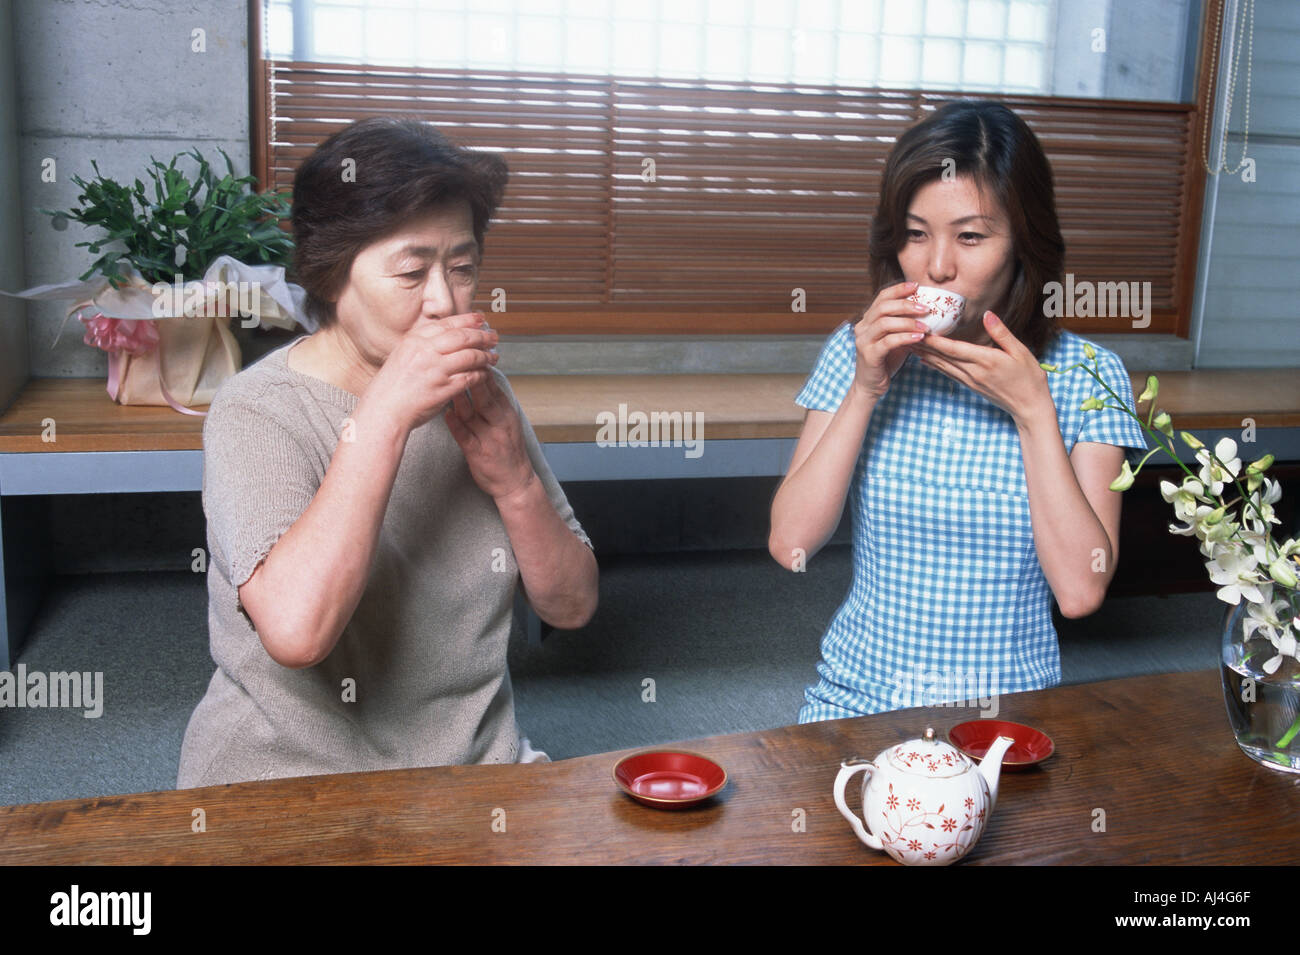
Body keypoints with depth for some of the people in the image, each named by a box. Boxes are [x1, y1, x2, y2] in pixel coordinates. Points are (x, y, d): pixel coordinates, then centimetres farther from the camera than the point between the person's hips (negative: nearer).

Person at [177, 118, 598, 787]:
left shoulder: (476, 394, 3)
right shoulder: (256, 412, -13)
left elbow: (572, 606, 4)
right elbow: (296, 631, -30)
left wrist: (513, 481, -14)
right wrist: (385, 415, -28)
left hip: (475, 764, 3)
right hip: (284, 780, -2)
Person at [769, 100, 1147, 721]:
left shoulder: (1086, 377, -3)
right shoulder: (857, 354, 1)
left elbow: (1080, 590, -11)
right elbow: (790, 545, -6)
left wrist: (1032, 410, -14)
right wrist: (865, 390, -12)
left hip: (1010, 711, 0)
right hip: (858, 699, 0)